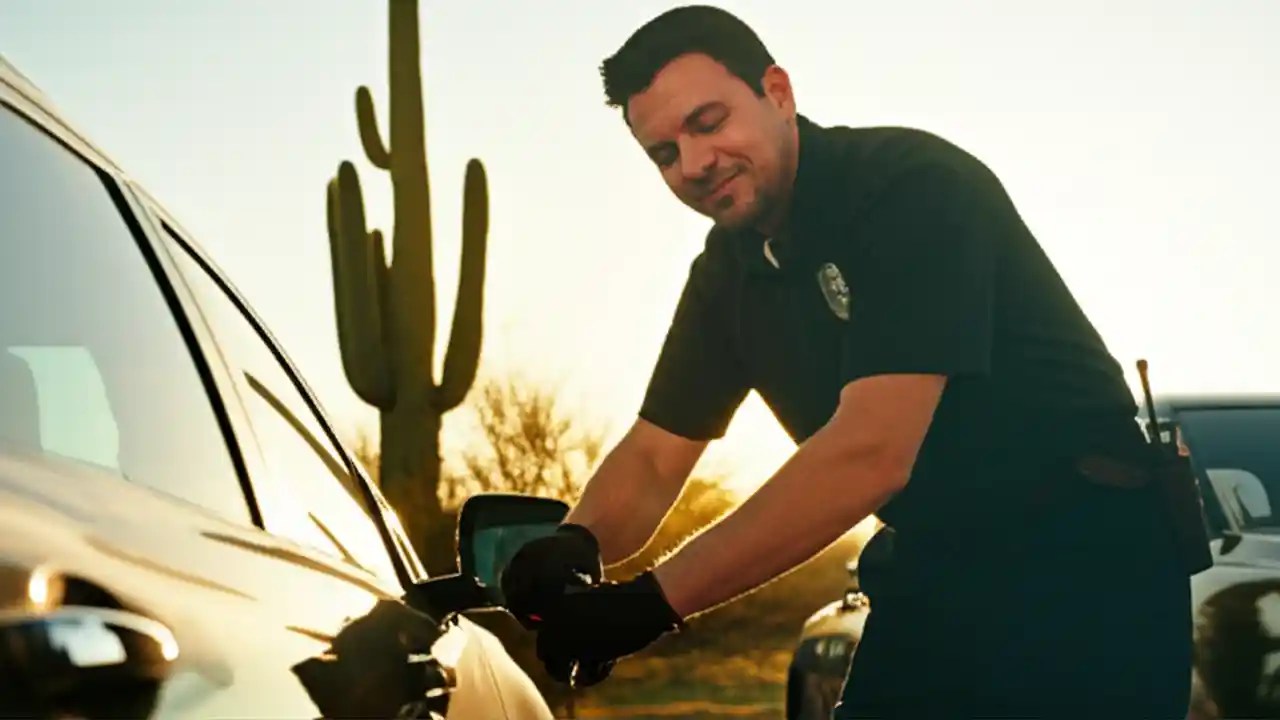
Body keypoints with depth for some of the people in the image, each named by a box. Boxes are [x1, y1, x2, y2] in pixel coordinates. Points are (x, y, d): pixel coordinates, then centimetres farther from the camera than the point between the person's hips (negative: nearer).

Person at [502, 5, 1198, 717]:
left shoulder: (913, 186, -21)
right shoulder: (728, 271, 4)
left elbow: (871, 451, -30)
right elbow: (654, 455, 6)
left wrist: (652, 601, -32)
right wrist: (575, 546, -19)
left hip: (1087, 570, -7)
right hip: (941, 574, 7)